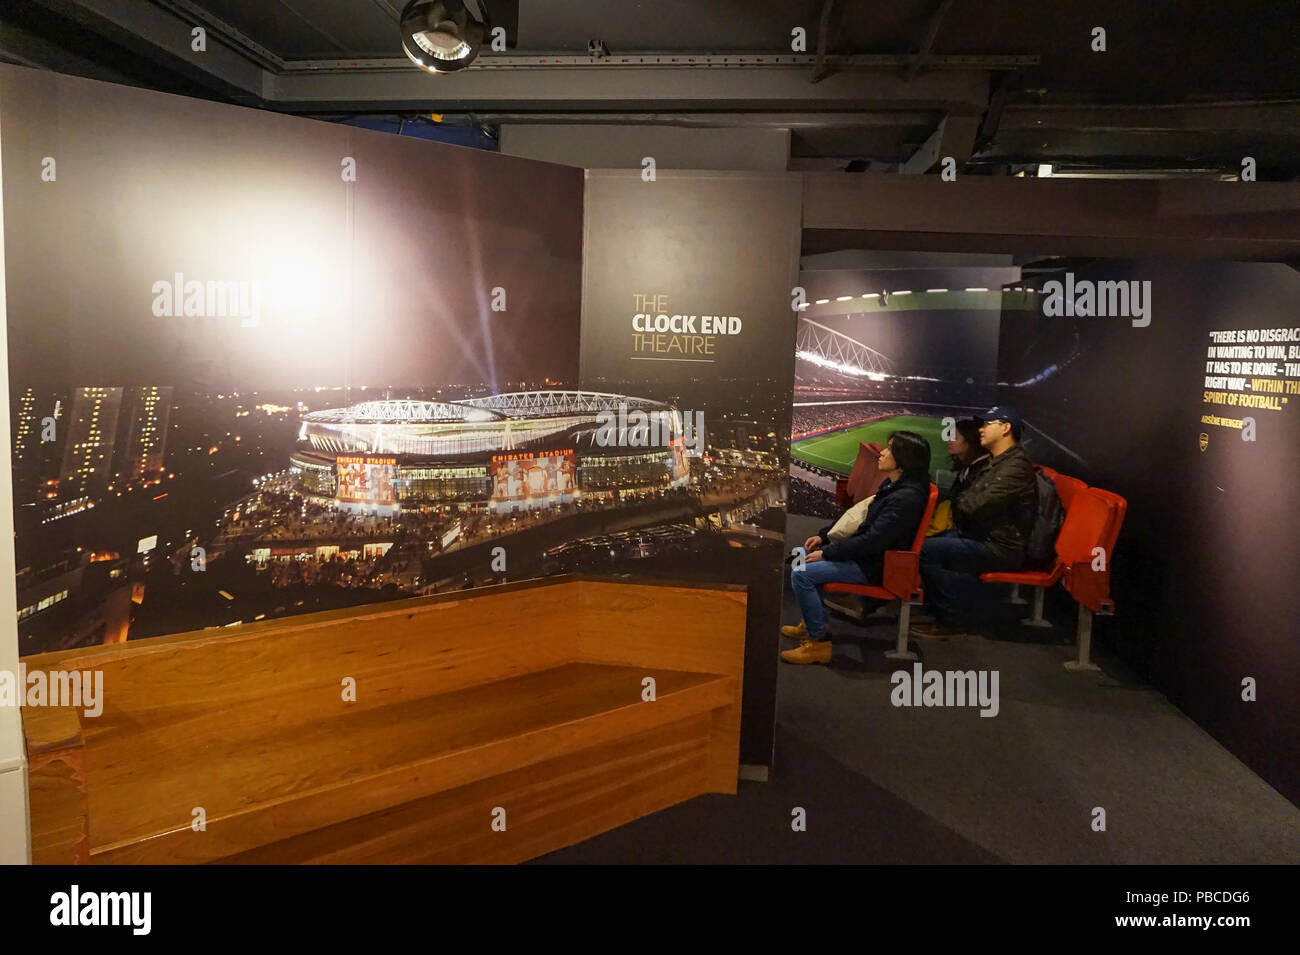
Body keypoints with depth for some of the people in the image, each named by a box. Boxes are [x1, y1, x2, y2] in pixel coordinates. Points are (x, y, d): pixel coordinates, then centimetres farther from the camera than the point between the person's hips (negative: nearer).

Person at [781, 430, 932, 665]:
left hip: (873, 567, -11)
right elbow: (860, 517, 17)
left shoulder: (906, 497, -24)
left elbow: (873, 540, -27)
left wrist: (827, 553, -20)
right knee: (802, 555, 16)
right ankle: (813, 622, 21)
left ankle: (818, 642, -11)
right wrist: (824, 535, 8)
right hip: (864, 553, 11)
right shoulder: (892, 484, 8)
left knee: (802, 574, -21)